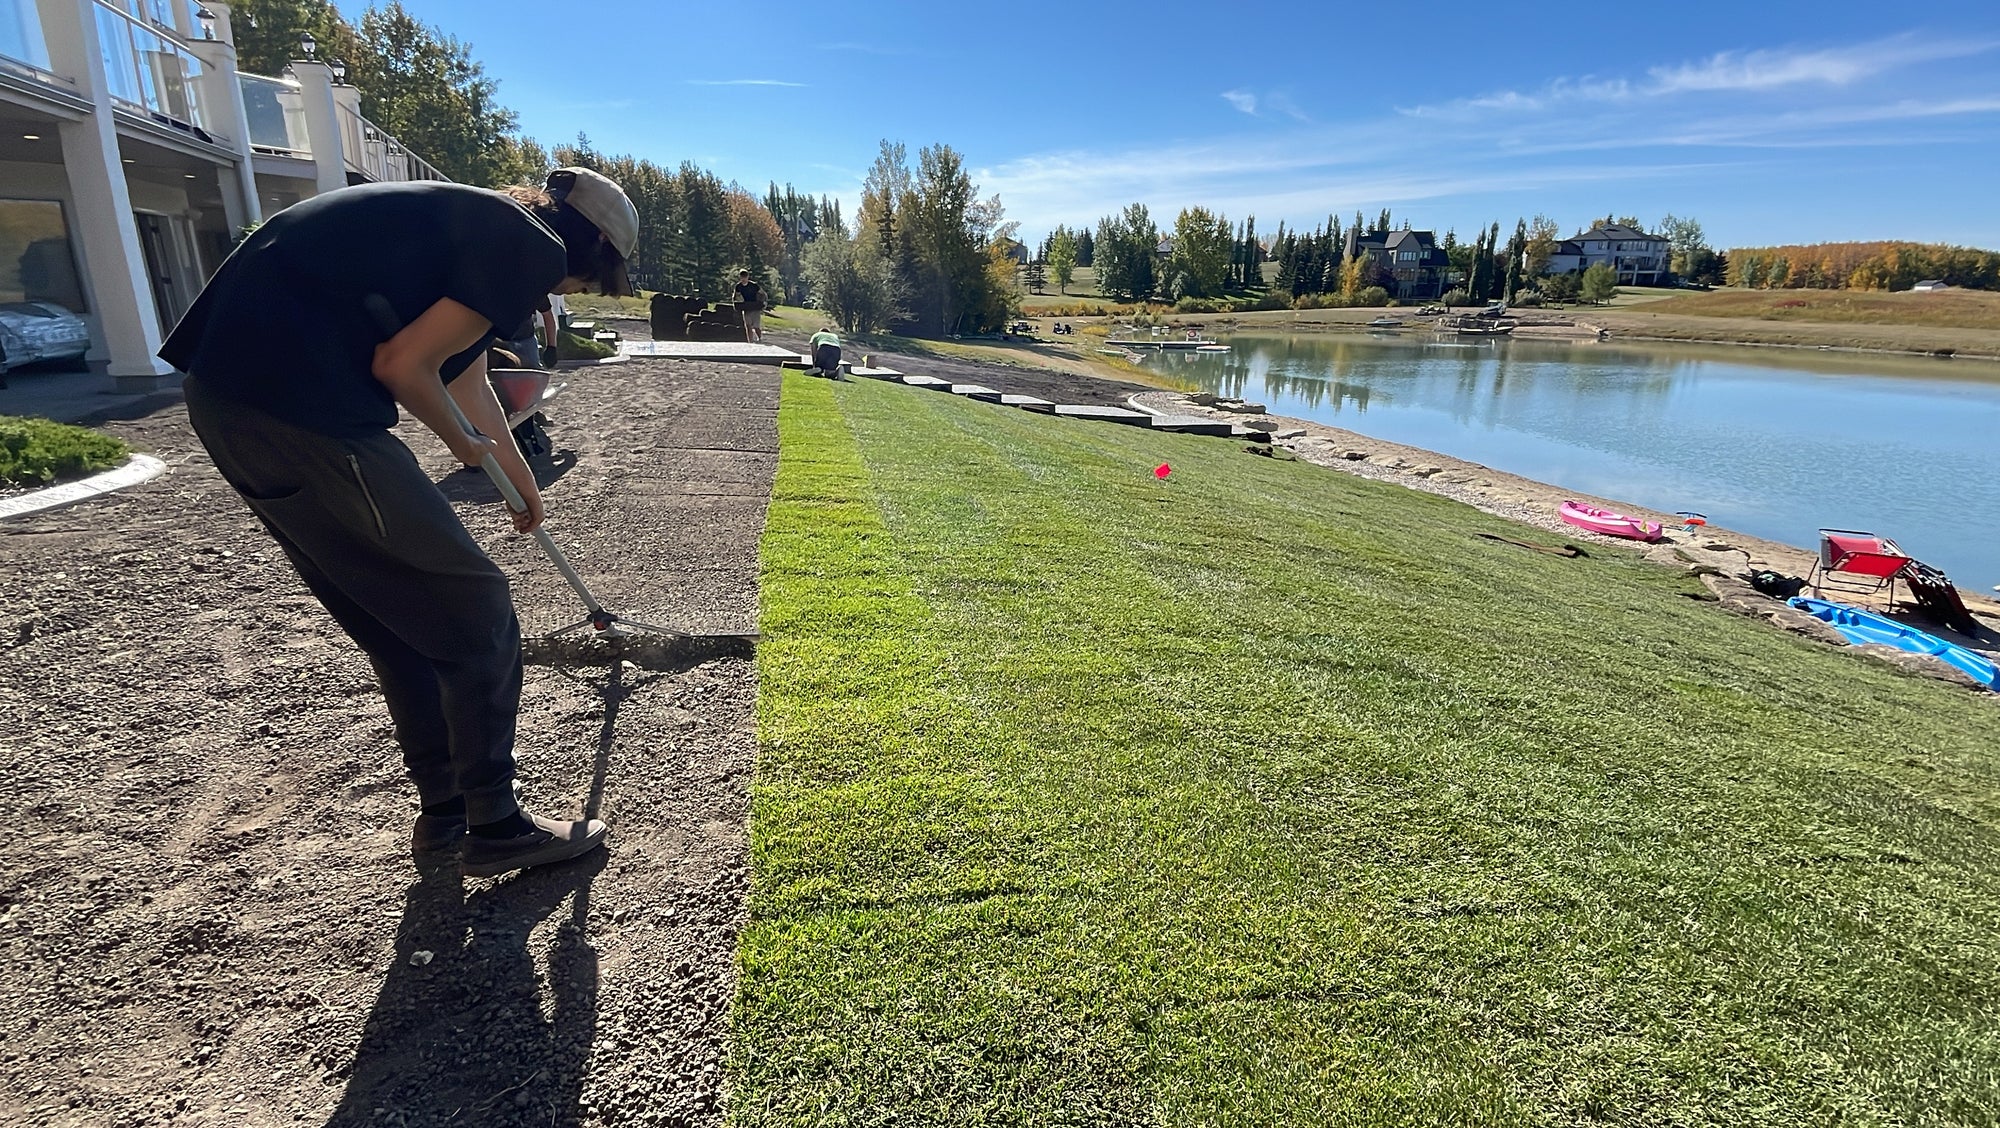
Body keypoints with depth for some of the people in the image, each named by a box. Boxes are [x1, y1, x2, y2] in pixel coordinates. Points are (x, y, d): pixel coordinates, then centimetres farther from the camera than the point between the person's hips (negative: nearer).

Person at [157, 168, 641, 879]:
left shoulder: (477, 224, 24)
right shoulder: (534, 247, -6)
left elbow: (467, 378, 36)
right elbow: (402, 365, -14)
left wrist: (522, 481, 49)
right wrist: (463, 442, 8)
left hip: (225, 393, 10)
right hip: (301, 409, -10)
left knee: (401, 620, 19)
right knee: (475, 613, 2)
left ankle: (443, 810, 31)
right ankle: (493, 827, 16)